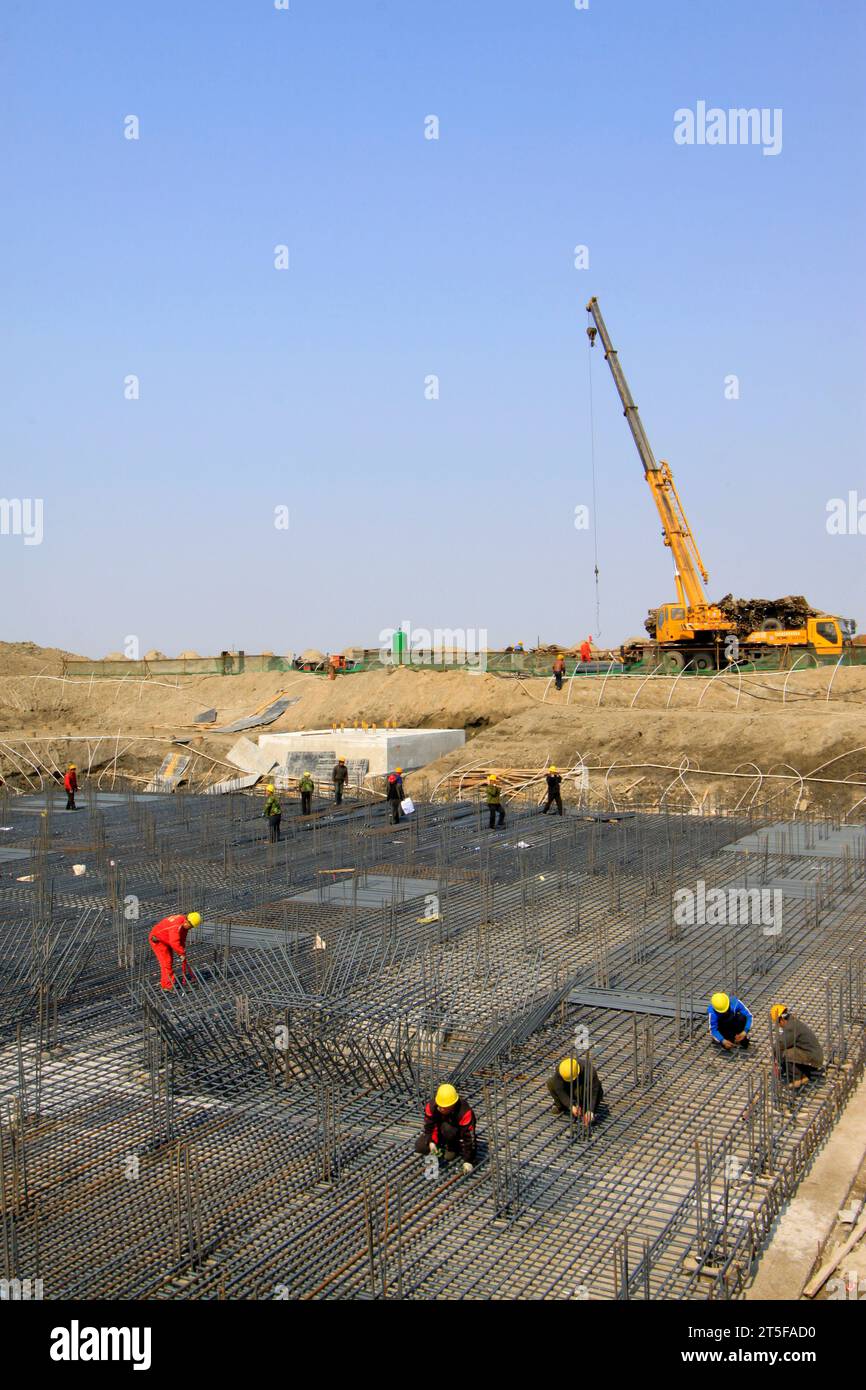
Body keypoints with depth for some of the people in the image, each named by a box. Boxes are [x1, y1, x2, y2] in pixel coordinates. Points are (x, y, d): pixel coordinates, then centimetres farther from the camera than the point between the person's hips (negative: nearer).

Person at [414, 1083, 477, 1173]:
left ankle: (452, 1148, -7)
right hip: (440, 1133, 4)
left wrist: (468, 1161, -34)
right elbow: (429, 1126, -15)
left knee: (447, 1127, -36)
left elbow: (469, 1137, -34)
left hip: (459, 1135, -4)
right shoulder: (431, 1106, -24)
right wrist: (431, 1142, -32)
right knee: (420, 1146, -14)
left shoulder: (464, 1112, -36)